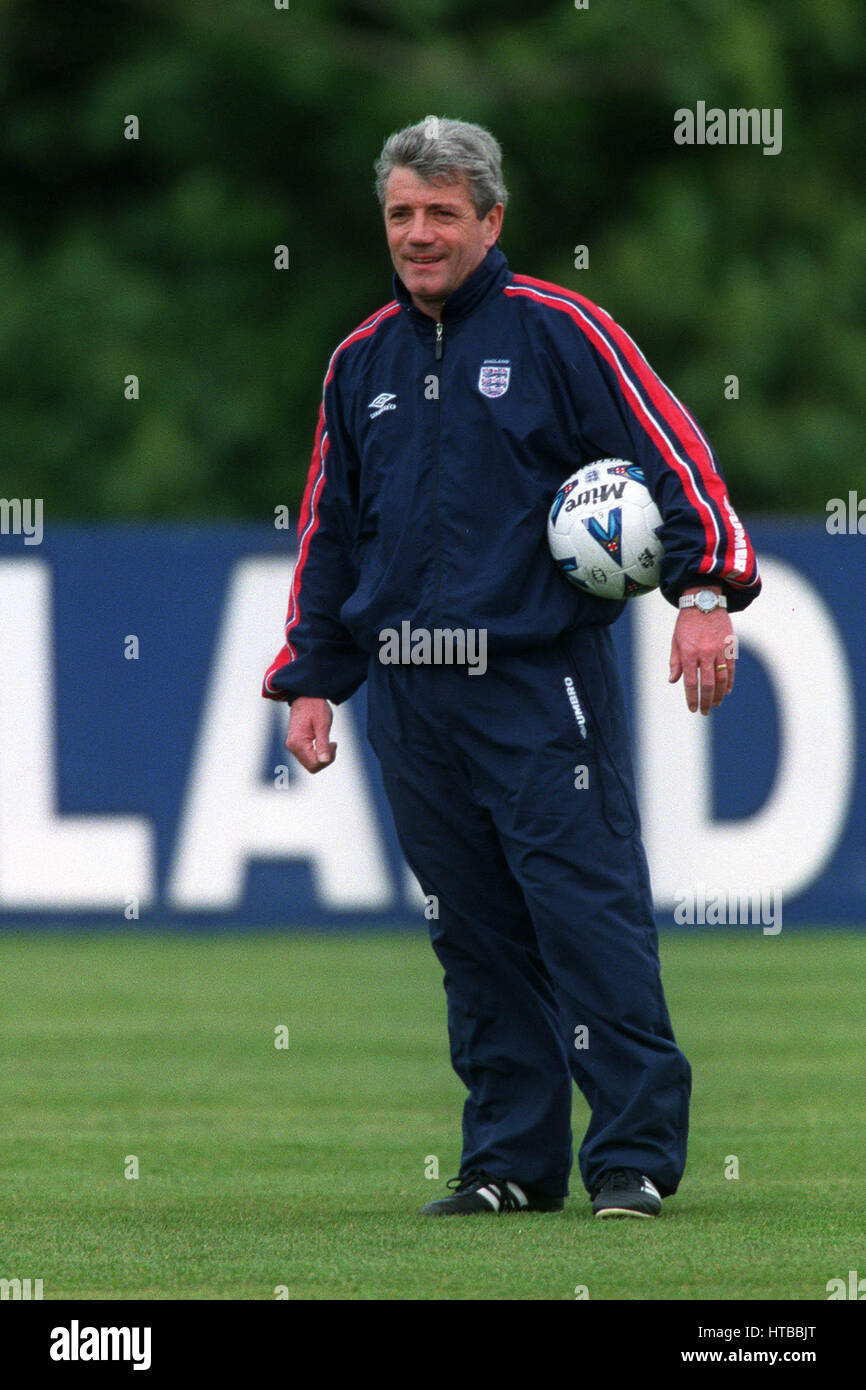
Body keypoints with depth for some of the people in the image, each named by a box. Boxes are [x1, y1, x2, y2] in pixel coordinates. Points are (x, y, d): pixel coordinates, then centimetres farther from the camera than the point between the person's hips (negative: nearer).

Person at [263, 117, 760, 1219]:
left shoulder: (556, 331, -1)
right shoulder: (361, 363, 15)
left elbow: (672, 453, -4)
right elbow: (329, 534, 22)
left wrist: (704, 592, -15)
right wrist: (309, 680, 17)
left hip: (539, 682, -5)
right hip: (409, 698, 5)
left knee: (589, 911, -9)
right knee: (473, 932, 7)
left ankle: (636, 1154, -6)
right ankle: (510, 1160, 12)